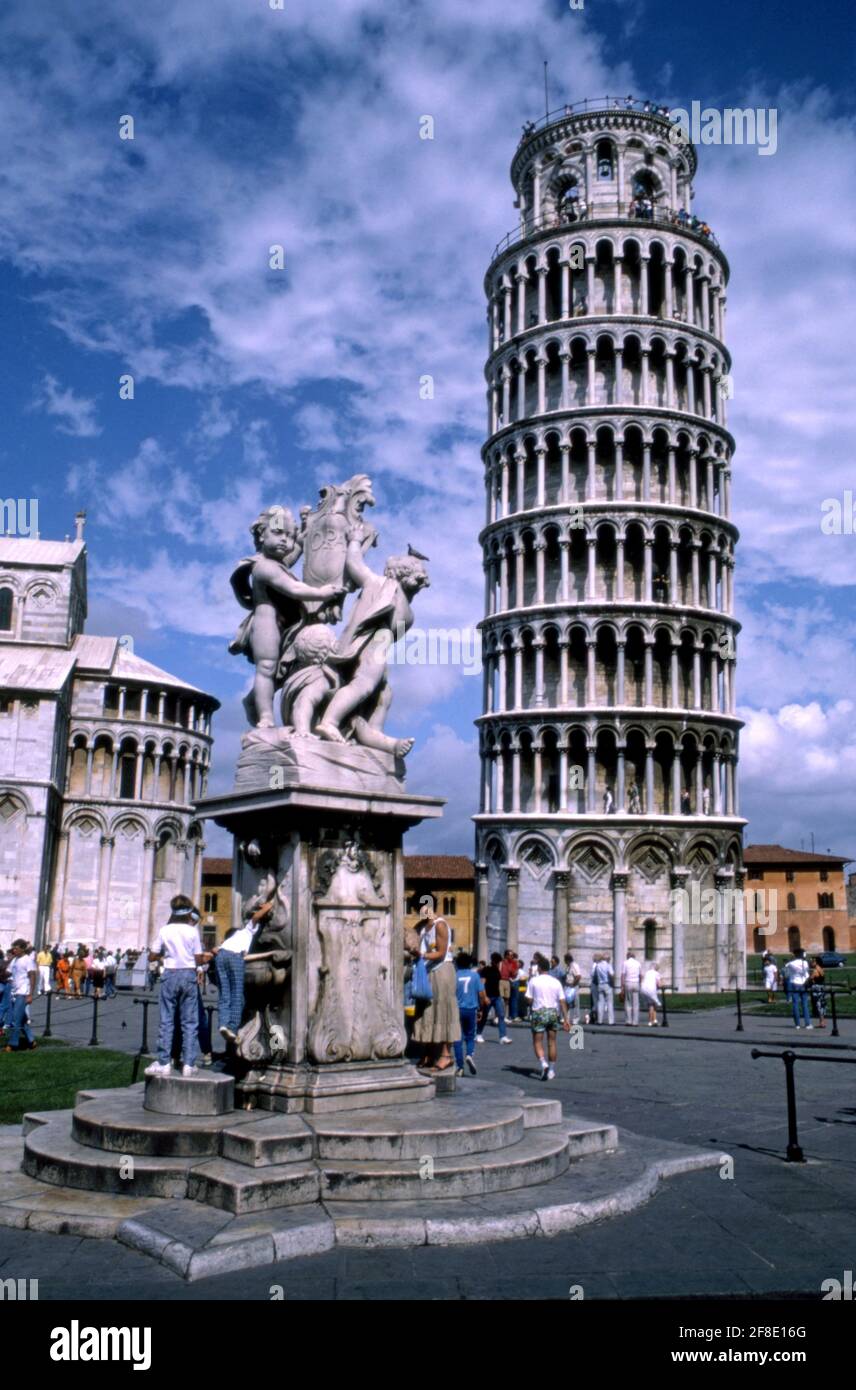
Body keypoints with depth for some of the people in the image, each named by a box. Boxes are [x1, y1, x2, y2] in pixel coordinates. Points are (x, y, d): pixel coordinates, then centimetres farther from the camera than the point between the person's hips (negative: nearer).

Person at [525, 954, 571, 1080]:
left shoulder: (534, 980, -5)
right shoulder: (556, 982, 3)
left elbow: (529, 999, -8)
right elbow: (562, 1001, -1)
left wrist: (531, 1009, 14)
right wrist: (566, 1019, 1)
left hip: (538, 1013, -3)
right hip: (553, 1012, 3)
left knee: (537, 1042, 3)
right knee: (551, 1042, 14)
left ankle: (543, 1064, -20)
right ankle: (551, 1070, 19)